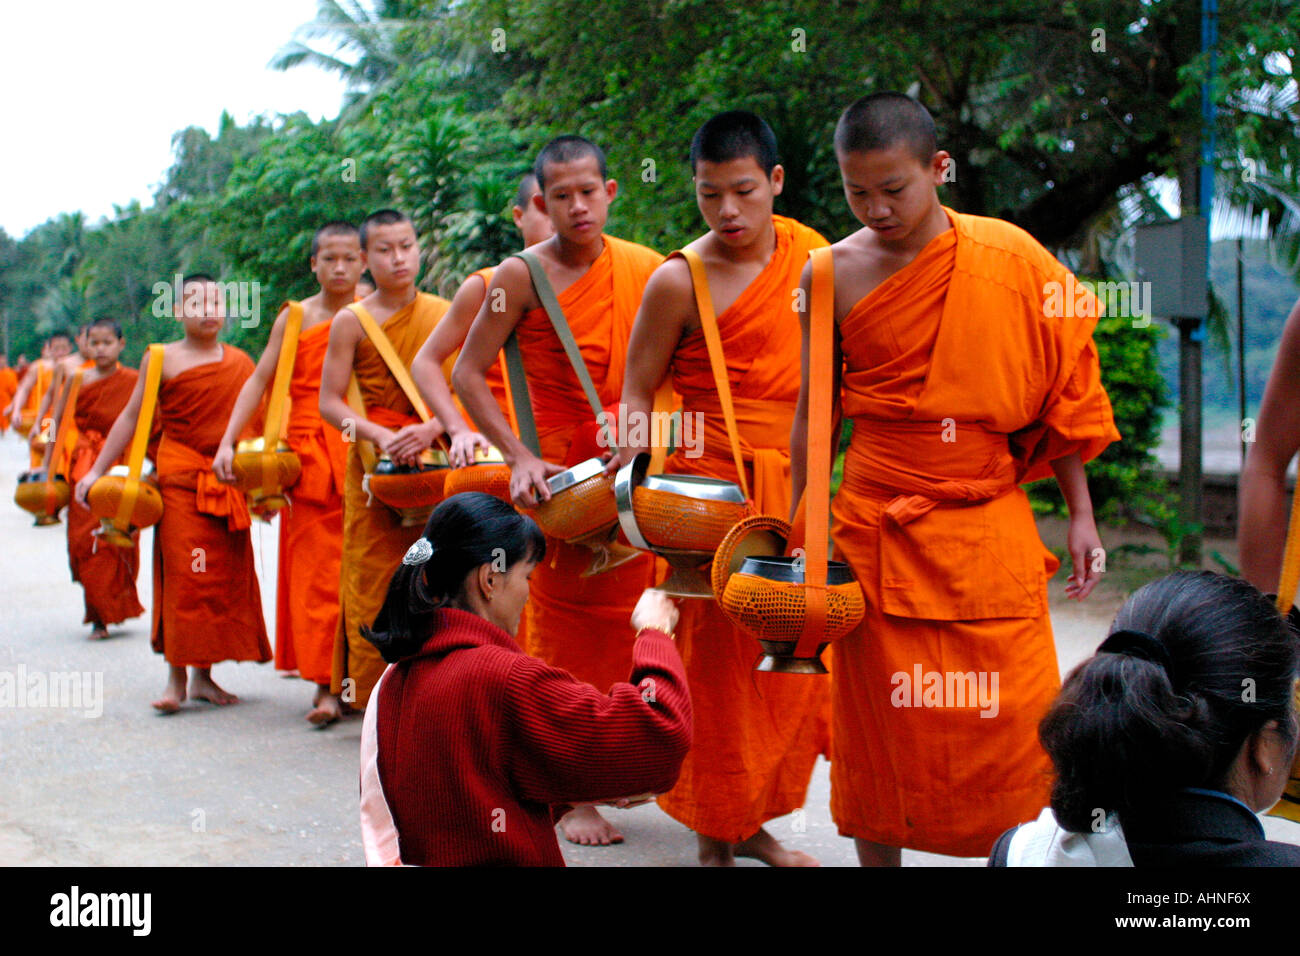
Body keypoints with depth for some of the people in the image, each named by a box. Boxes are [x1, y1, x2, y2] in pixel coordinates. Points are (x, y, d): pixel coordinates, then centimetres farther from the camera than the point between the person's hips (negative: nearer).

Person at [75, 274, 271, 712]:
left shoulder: (241, 362, 10)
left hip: (228, 482, 4)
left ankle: (203, 676, 14)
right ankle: (176, 678, -2)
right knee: (183, 575, -9)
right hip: (179, 479, -4)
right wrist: (97, 470, 1)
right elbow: (132, 416, 3)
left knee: (226, 575, 4)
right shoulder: (162, 359, 0)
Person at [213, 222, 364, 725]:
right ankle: (326, 686, 0)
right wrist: (228, 443, -3)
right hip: (310, 453, 0)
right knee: (315, 567, -3)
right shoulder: (295, 318, 7)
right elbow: (259, 380, 6)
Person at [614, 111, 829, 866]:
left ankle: (752, 822, 24)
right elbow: (638, 392, -2)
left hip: (793, 489, 5)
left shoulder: (810, 254, 6)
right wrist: (639, 457, -20)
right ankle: (713, 839, 14)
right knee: (718, 665, -1)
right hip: (711, 490, -5)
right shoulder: (680, 281, -9)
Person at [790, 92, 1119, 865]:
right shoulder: (833, 275, -3)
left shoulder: (1010, 259, -4)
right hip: (877, 528, 0)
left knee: (1015, 715, 0)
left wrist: (1081, 516, 4)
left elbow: (1059, 393, 3)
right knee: (880, 719, 6)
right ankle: (880, 856, 24)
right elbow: (814, 411, 6)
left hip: (989, 526, 0)